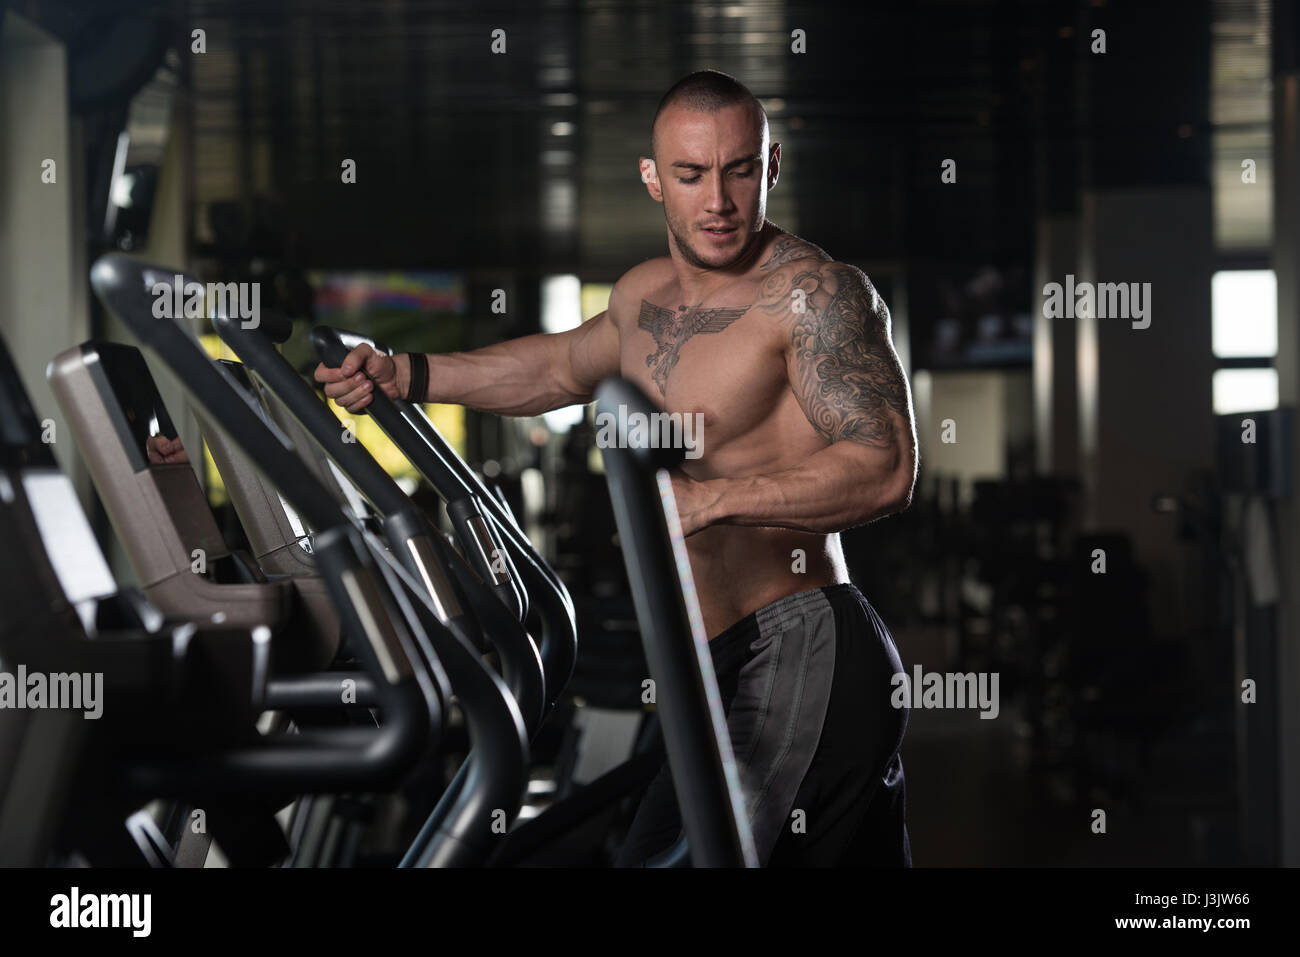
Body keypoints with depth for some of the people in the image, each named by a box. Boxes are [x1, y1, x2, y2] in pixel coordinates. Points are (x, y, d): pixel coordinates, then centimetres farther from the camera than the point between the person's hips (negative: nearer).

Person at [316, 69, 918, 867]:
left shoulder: (814, 292, -12)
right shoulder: (644, 296, 15)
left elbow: (887, 470, -21)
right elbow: (564, 365, 36)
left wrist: (710, 499, -25)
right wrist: (407, 376, 31)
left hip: (801, 651, -8)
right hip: (714, 664, 8)